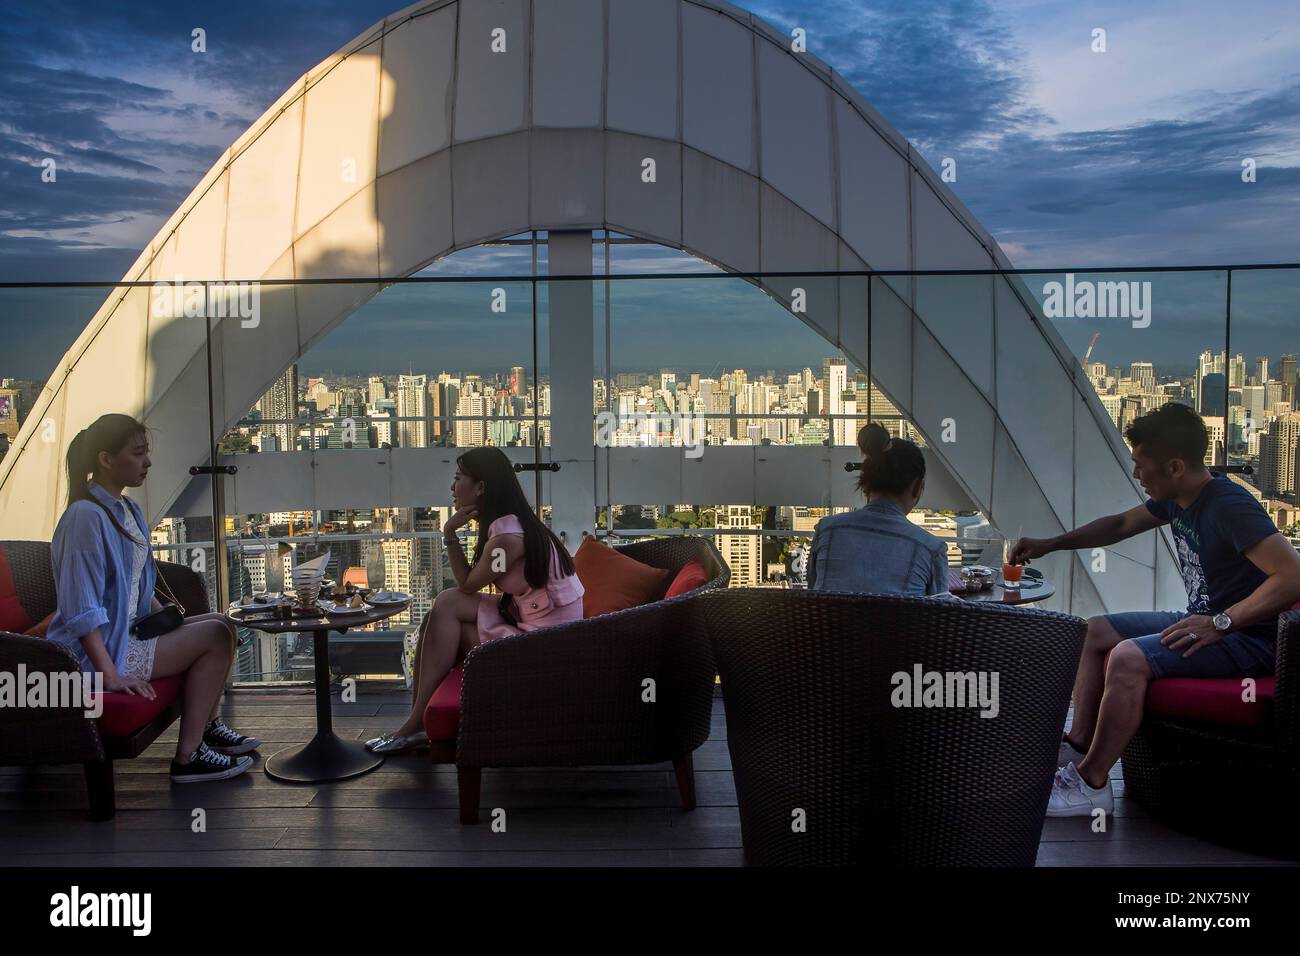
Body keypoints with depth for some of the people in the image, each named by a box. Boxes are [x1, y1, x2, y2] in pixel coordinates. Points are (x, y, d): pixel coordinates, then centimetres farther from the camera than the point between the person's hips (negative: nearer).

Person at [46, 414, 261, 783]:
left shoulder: (127, 510, 10)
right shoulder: (86, 516, -21)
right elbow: (82, 610, -25)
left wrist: (170, 621, 12)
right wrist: (111, 676, -27)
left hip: (128, 629, 10)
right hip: (96, 652, -10)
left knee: (222, 624, 10)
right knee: (215, 636, -16)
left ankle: (207, 725, 22)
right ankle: (188, 758, -10)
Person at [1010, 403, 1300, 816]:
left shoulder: (1230, 507, -25)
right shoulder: (1176, 499, 4)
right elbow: (1121, 524, 19)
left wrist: (1220, 622, -30)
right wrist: (1049, 545, 14)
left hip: (1247, 638, -10)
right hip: (1203, 618, 10)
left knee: (1128, 657, -28)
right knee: (1095, 631, 9)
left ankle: (1091, 783, -17)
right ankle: (1078, 746, 8)